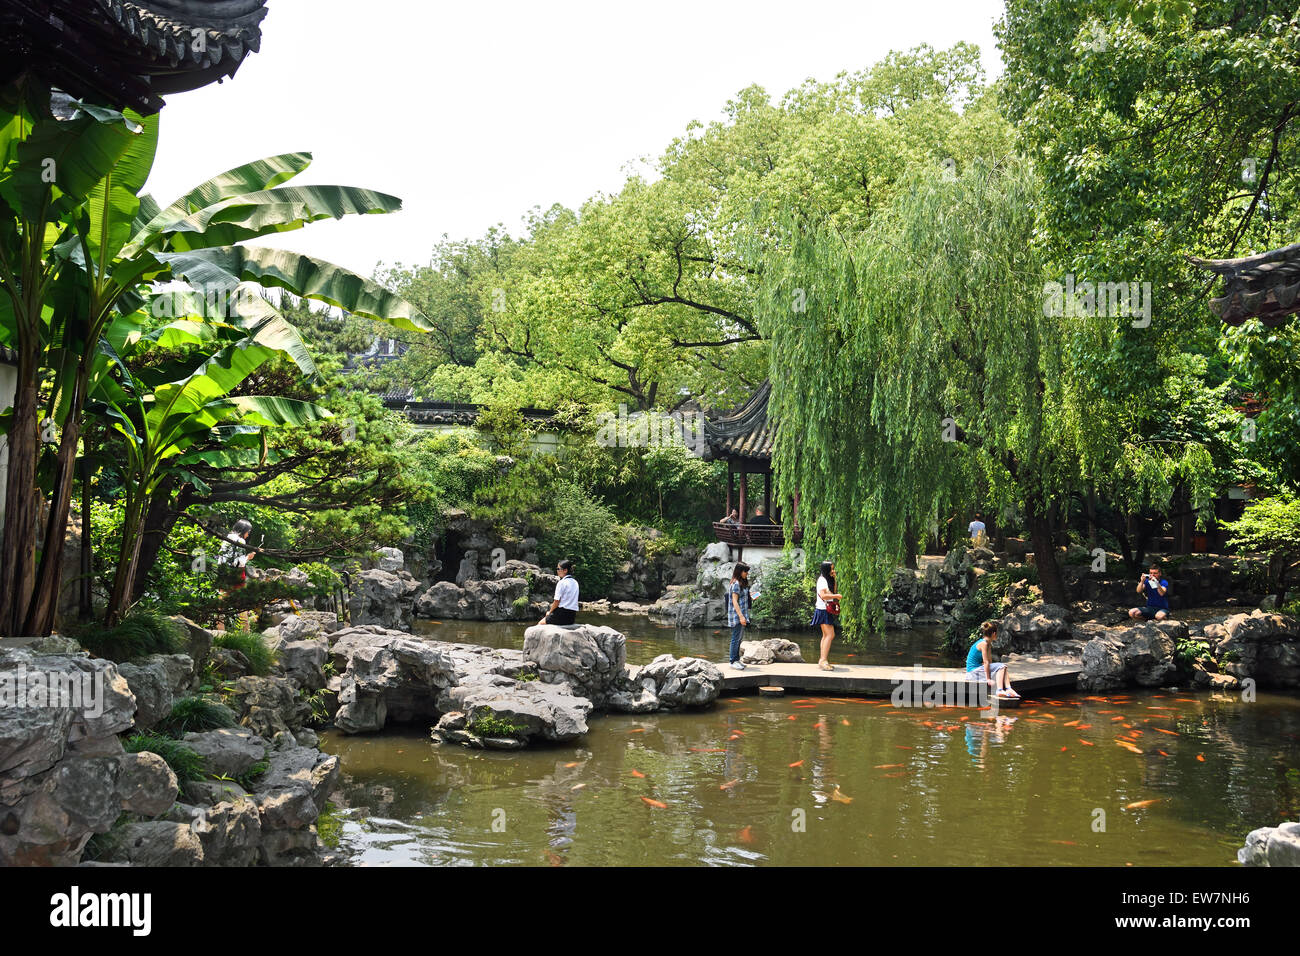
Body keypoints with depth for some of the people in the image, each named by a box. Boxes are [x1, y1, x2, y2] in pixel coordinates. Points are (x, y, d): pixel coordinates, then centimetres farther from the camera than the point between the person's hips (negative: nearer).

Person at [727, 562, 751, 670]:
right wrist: (741, 616, -22)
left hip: (742, 615, 9)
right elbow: (734, 601, -19)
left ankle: (737, 659, 23)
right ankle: (733, 661, 2)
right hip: (736, 616, -9)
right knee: (736, 638, -4)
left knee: (739, 638, 15)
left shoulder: (742, 583, 15)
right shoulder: (736, 584, -15)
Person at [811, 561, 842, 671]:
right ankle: (823, 660, -22)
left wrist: (834, 579, 11)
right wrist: (837, 596, -16)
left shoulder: (828, 579, 17)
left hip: (827, 610, 10)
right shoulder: (822, 580, -13)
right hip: (823, 609, -10)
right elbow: (823, 595, -24)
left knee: (826, 635, 10)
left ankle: (822, 660, 12)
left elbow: (832, 592, 20)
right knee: (830, 634, -17)